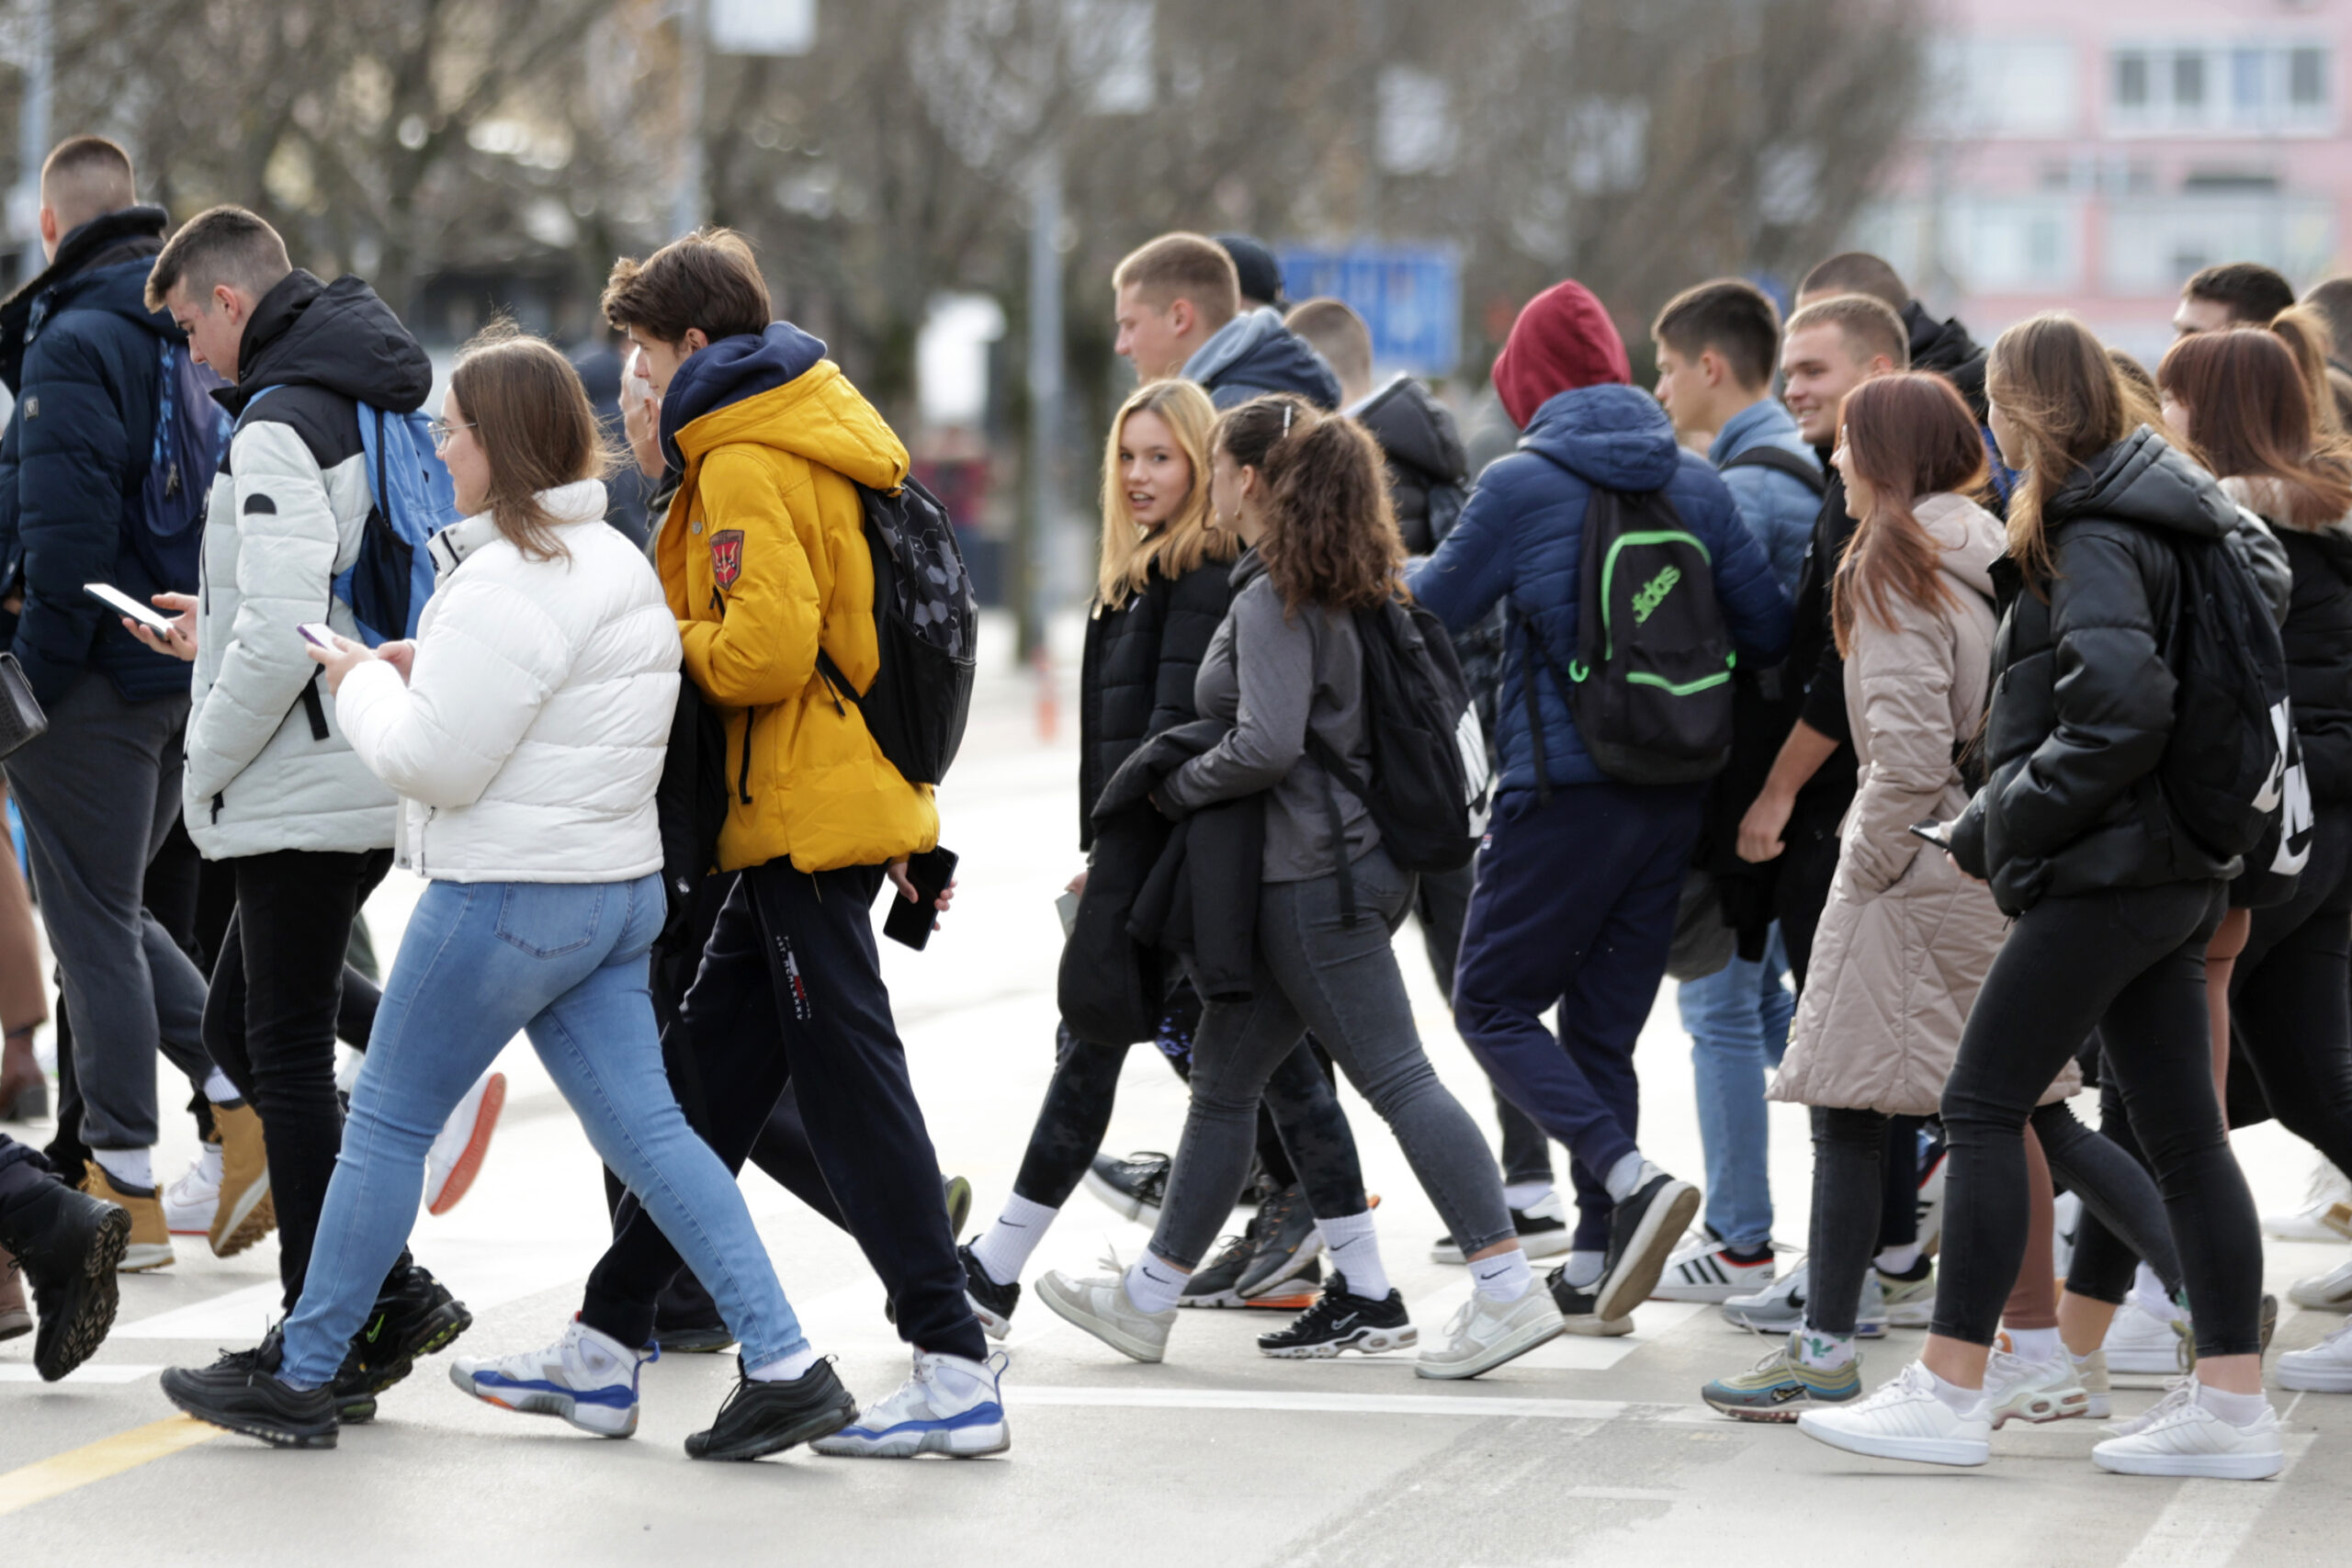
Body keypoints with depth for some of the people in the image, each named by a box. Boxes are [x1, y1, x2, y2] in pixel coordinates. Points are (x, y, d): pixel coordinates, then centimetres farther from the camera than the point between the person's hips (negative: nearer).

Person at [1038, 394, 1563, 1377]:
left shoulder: (1270, 599, -14)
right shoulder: (1339, 587, 14)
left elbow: (1267, 744, -24)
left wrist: (1175, 787, -6)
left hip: (1310, 877, -10)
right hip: (1324, 863, 10)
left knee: (1396, 1076, -11)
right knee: (1223, 1074, 15)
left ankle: (1508, 1291, -13)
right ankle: (1150, 1297, 23)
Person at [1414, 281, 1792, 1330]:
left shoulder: (1521, 485, -10)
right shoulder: (1696, 483, 4)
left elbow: (1439, 604, 2)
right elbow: (1769, 631, 6)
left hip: (1565, 789, -6)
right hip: (1676, 794, 6)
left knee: (1492, 1001, 4)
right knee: (1605, 1020, 13)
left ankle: (1629, 1177, -17)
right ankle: (1598, 1263, 12)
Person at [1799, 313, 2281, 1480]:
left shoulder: (2093, 541, -14)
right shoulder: (2143, 519, 16)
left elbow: (2119, 709, -25)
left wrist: (2002, 822, -15)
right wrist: (2010, 817, 15)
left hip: (2104, 872, -10)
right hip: (2172, 872, 10)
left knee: (1982, 1107, -5)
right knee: (2181, 1128, 8)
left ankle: (1948, 1393, -5)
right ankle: (2232, 1403, 7)